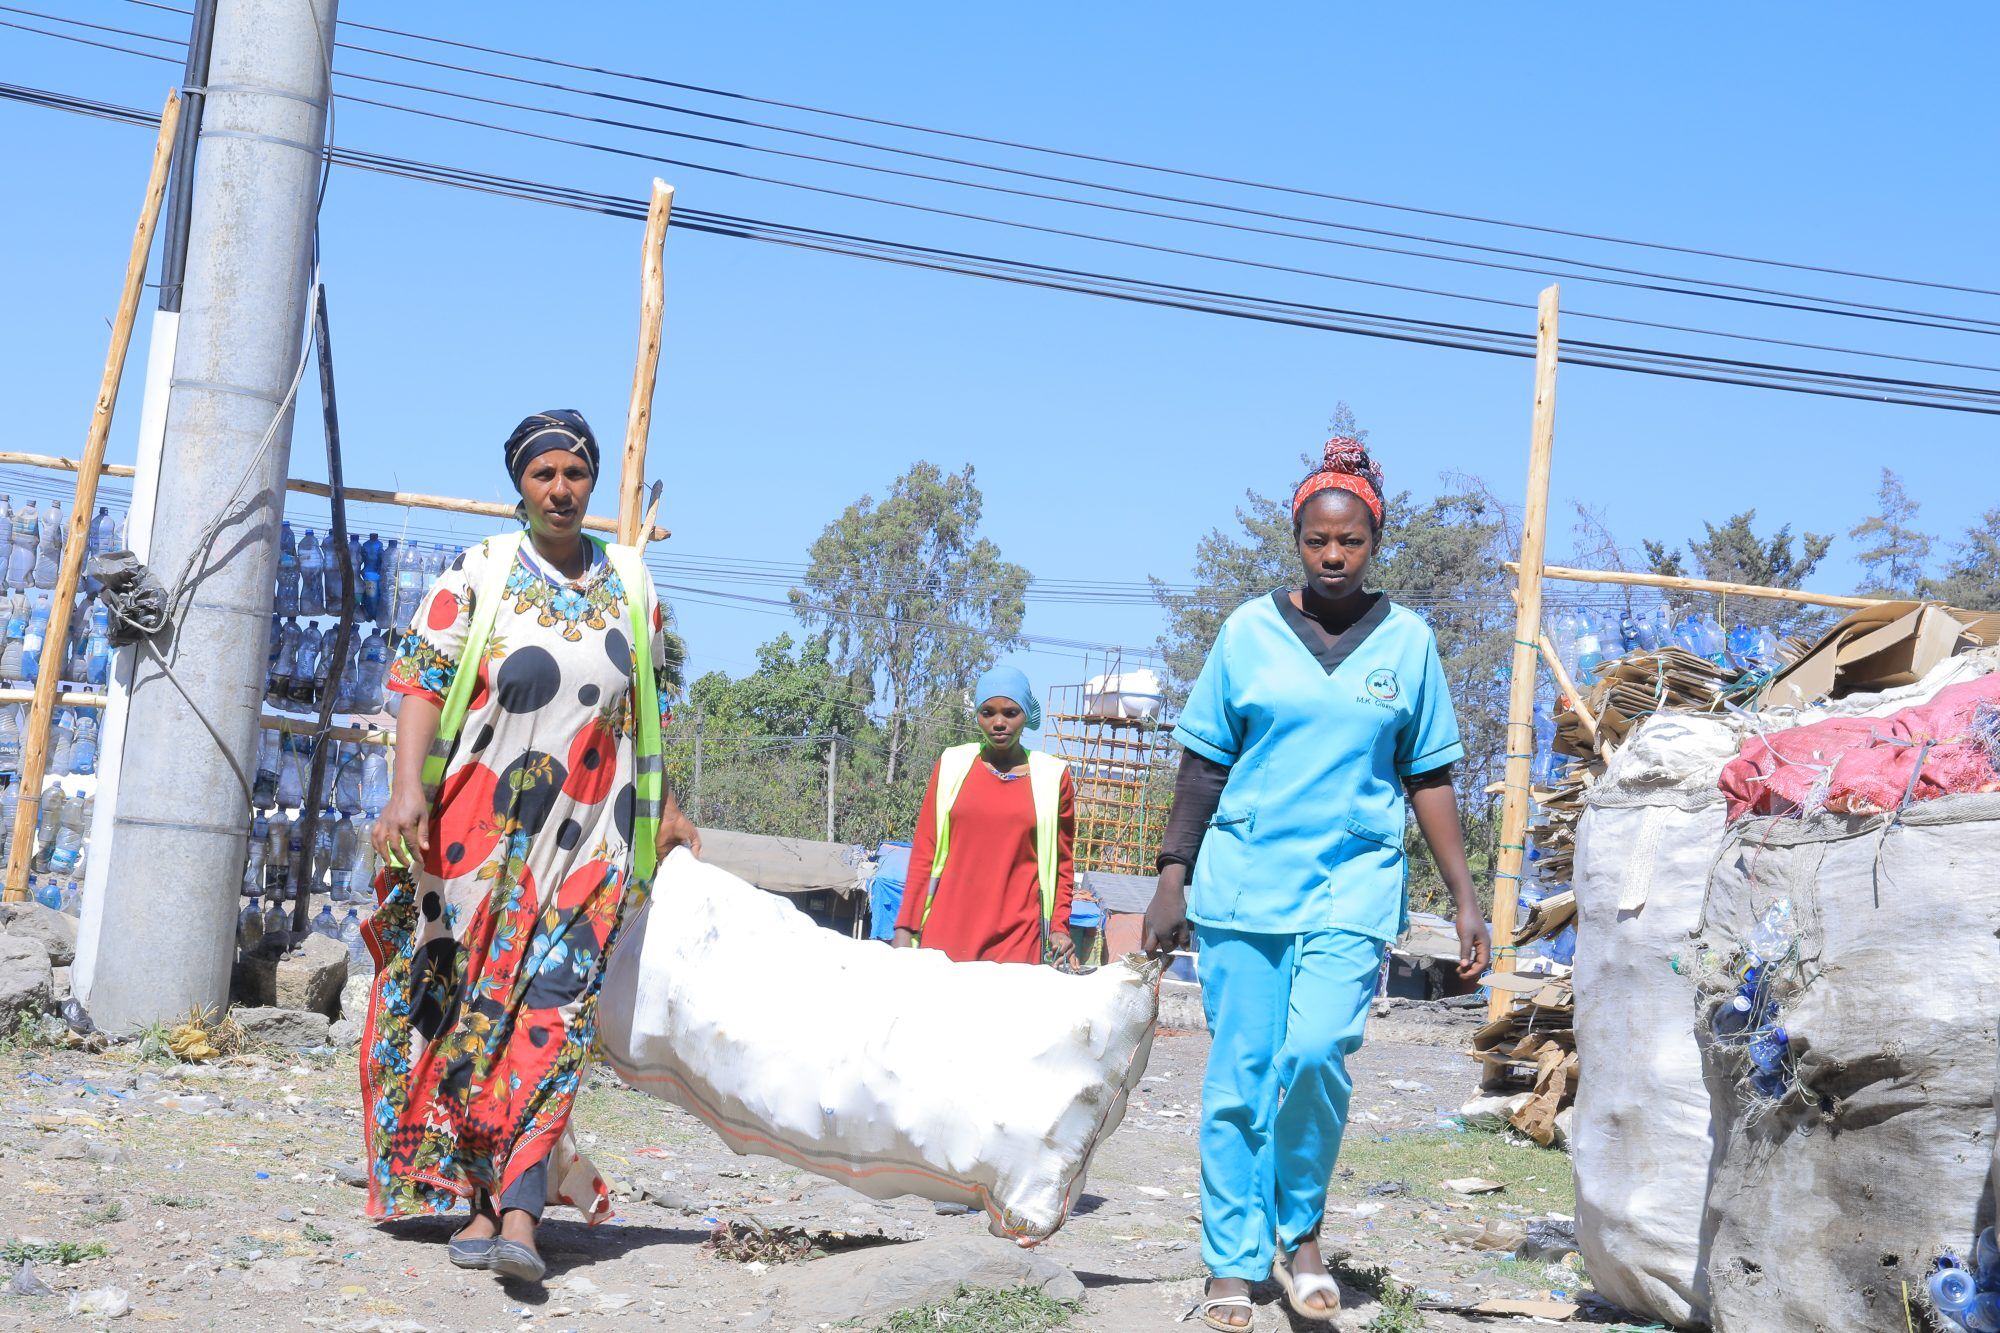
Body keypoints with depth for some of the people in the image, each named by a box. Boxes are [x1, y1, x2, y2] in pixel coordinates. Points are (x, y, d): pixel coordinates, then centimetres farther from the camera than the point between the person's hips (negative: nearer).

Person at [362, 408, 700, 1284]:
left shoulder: (630, 584, 10)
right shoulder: (477, 576, 1)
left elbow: (647, 710, 19)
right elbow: (422, 682, -5)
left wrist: (665, 810, 22)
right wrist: (409, 789, -19)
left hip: (587, 837, 1)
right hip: (479, 828, -1)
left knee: (552, 1013, -9)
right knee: (472, 1008, 2)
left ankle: (520, 1211, -15)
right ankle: (477, 1203, 10)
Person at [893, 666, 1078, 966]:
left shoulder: (1053, 777, 5)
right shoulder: (952, 765, 7)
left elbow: (1062, 863, 9)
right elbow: (924, 851, 7)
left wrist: (1060, 926, -2)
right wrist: (906, 926, 2)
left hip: (1018, 937, -1)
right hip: (945, 931, 1)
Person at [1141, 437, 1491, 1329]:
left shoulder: (1407, 640, 6)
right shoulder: (1249, 630, 4)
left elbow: (1428, 779, 9)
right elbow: (1204, 764, 7)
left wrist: (1465, 900, 5)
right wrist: (1172, 879, 3)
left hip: (1353, 885, 0)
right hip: (1243, 879, 1)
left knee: (1315, 1051, -19)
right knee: (1239, 1076, 2)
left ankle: (1301, 1233, 5)